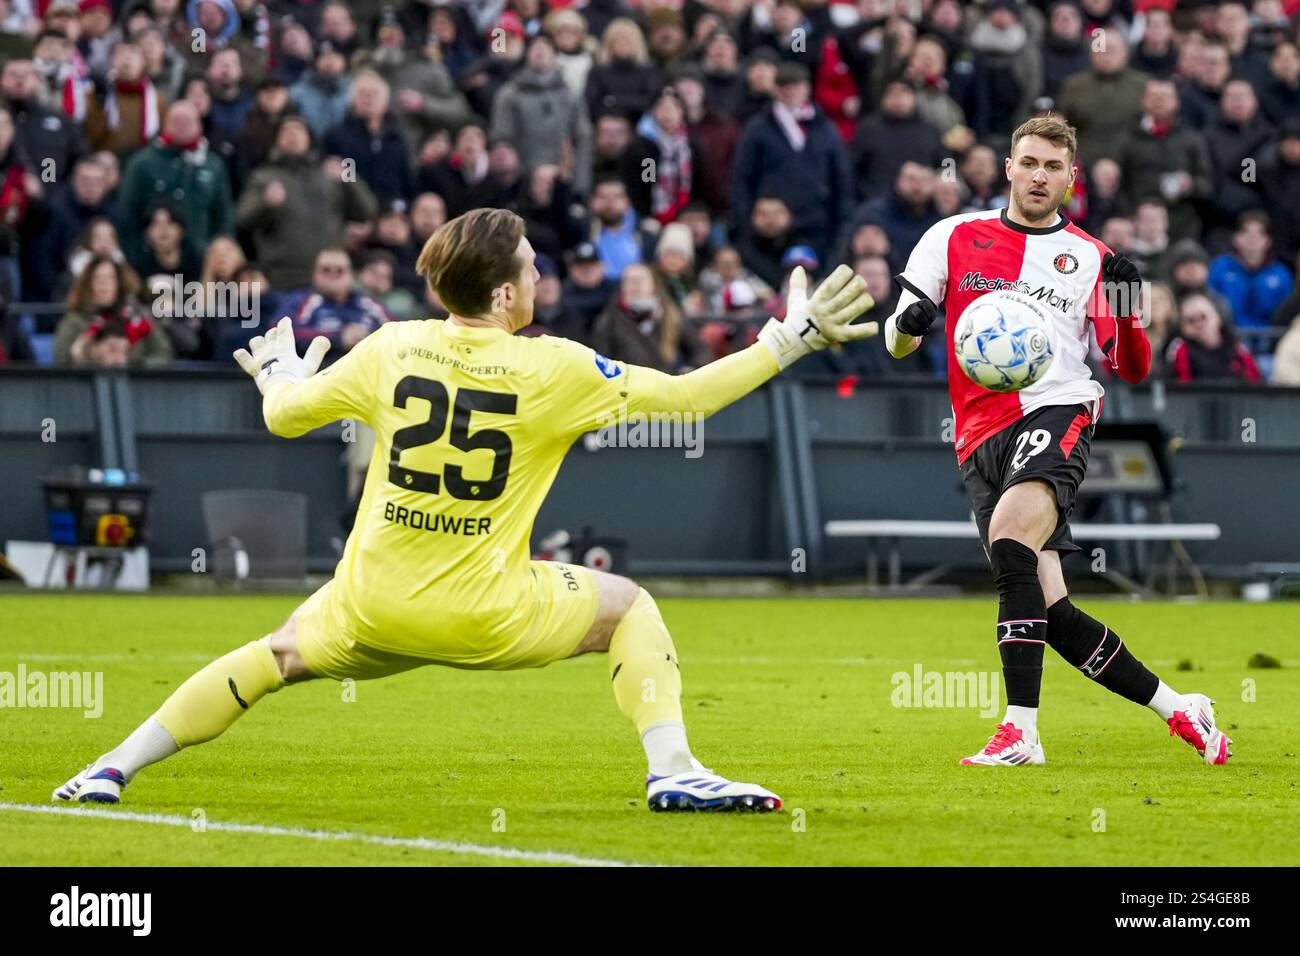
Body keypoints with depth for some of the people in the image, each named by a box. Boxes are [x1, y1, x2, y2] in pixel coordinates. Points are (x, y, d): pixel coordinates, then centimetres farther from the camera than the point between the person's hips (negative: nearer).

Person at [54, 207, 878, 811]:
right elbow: (686, 395, -4)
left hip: (371, 611, 3)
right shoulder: (554, 369, -10)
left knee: (277, 657, 26)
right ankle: (672, 769, 3)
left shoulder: (392, 348, -2)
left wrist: (279, 375, 33)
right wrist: (792, 338, 6)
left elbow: (285, 415, 9)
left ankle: (116, 768, 17)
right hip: (484, 618, -3)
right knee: (627, 606, 18)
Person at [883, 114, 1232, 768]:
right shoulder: (954, 238, 13)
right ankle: (1177, 709, 13)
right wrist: (909, 322, -13)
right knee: (1048, 610, -3)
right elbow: (897, 343, 11)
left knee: (1009, 533, -32)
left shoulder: (1091, 259, 12)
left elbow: (1132, 370, 13)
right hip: (981, 438, 3)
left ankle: (1020, 732, -35)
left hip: (1058, 410, -3)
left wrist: (1126, 306, -6)